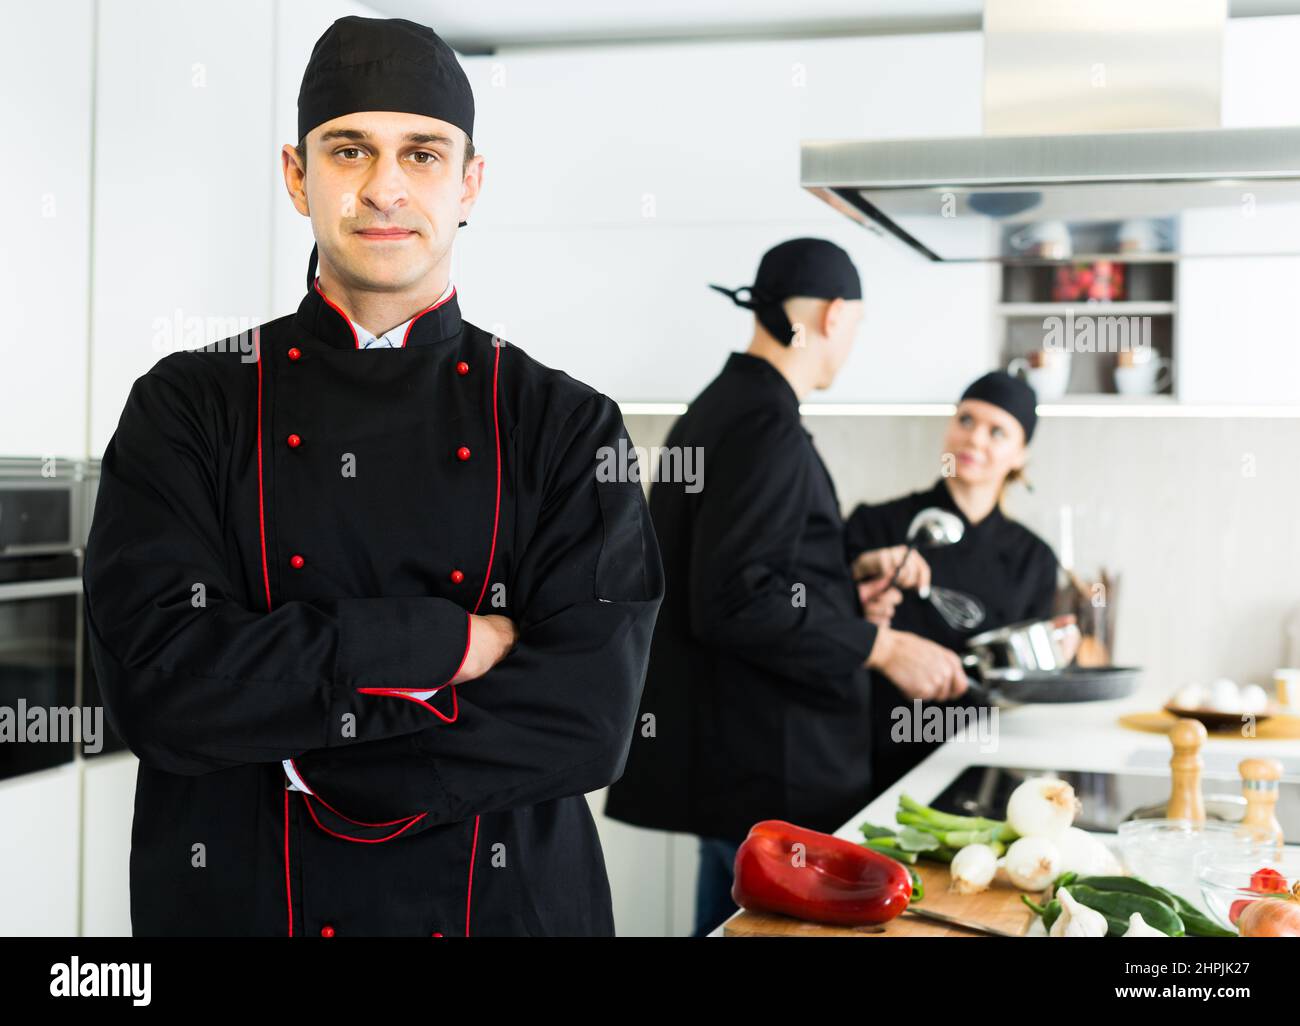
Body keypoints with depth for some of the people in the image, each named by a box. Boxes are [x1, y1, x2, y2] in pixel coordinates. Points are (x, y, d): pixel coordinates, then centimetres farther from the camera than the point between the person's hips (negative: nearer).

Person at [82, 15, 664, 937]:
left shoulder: (568, 426, -5)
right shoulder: (186, 408, -4)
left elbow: (589, 718, -15)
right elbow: (158, 677, -16)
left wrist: (307, 757, -17)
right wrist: (443, 642, -19)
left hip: (514, 898, 0)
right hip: (231, 902, 0)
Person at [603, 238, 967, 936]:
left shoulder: (718, 407, 12)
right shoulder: (767, 424, -18)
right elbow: (734, 603, -25)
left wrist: (848, 599, 25)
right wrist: (880, 646, -19)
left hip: (729, 760, 10)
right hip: (770, 770, -10)